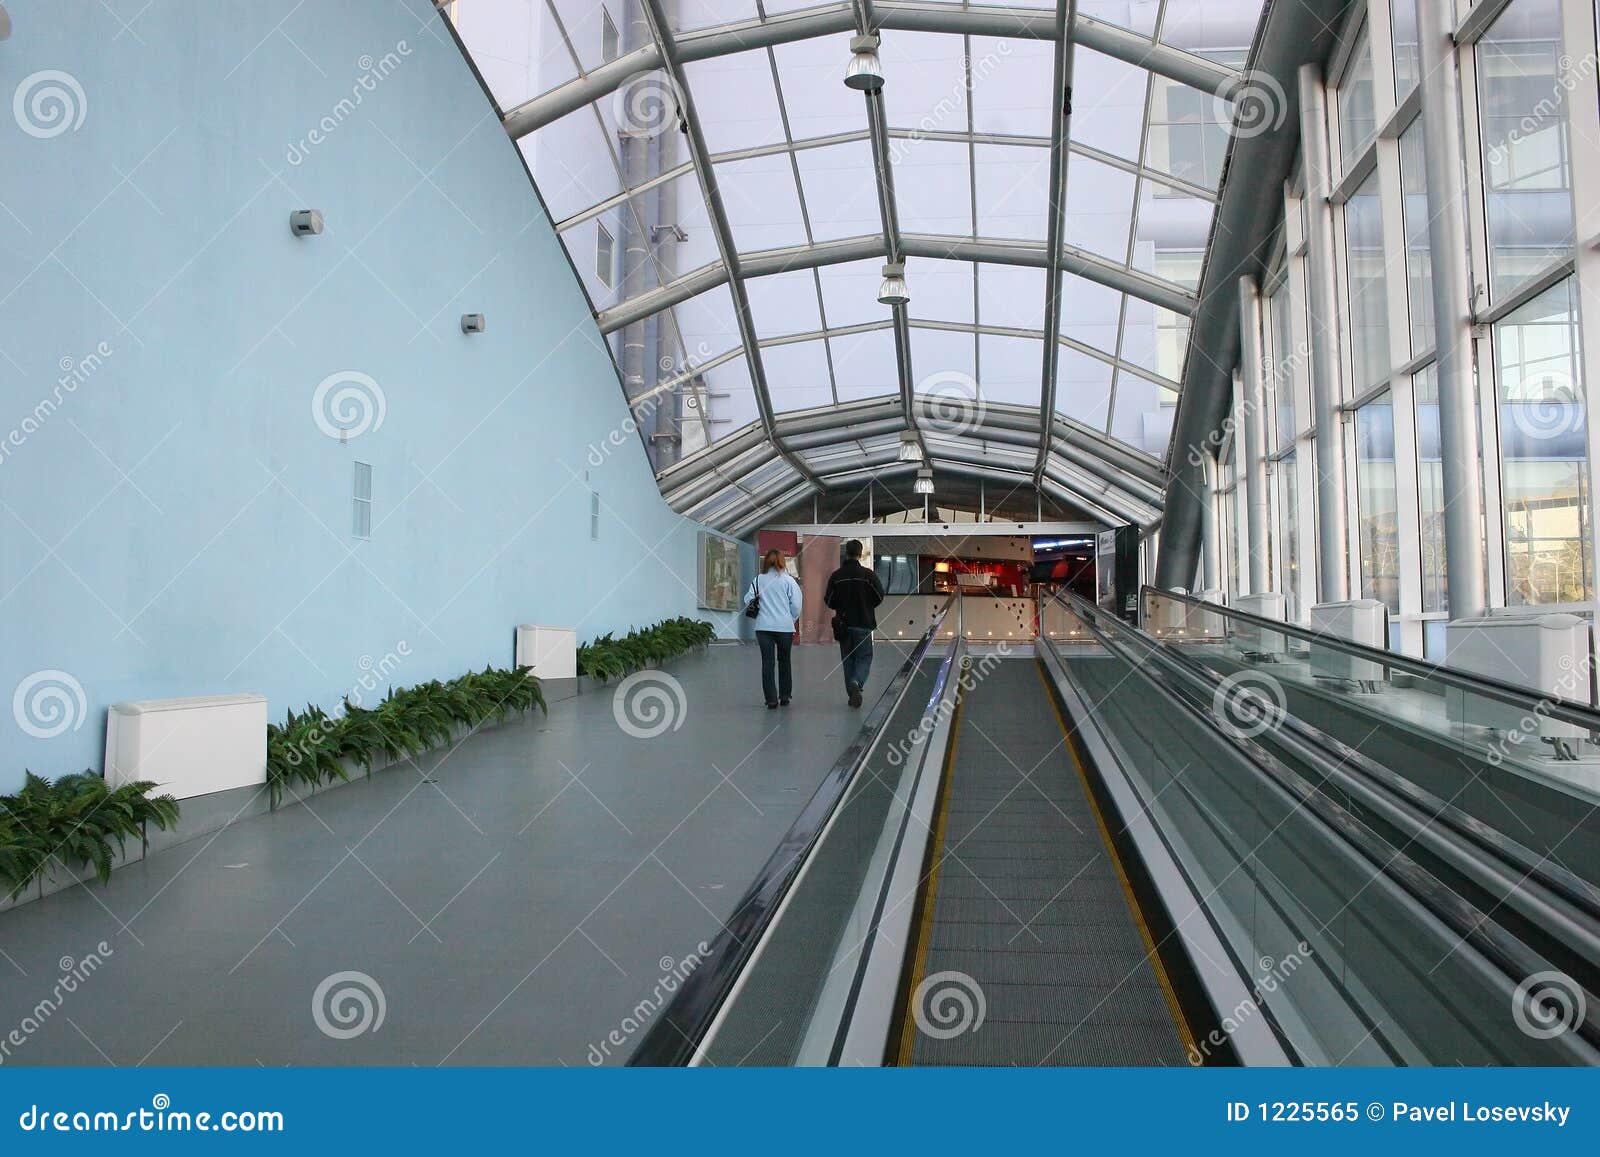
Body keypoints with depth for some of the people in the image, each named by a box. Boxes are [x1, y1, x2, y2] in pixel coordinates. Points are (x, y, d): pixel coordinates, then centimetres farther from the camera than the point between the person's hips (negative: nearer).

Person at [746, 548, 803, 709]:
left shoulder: (757, 580, 3)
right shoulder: (788, 580, -2)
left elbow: (748, 600, 1)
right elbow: (796, 605, -4)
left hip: (763, 626, 1)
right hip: (785, 626, 0)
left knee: (767, 663, 2)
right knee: (784, 661, 15)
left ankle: (771, 699, -3)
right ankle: (785, 696, 21)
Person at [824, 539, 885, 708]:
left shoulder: (836, 575, -1)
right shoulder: (867, 574, -8)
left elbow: (829, 600, -1)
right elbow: (880, 596, -7)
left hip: (843, 624, 2)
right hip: (863, 624, -2)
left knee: (847, 659, 12)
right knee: (864, 657, 4)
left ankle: (852, 694, 12)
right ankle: (857, 682, -22)